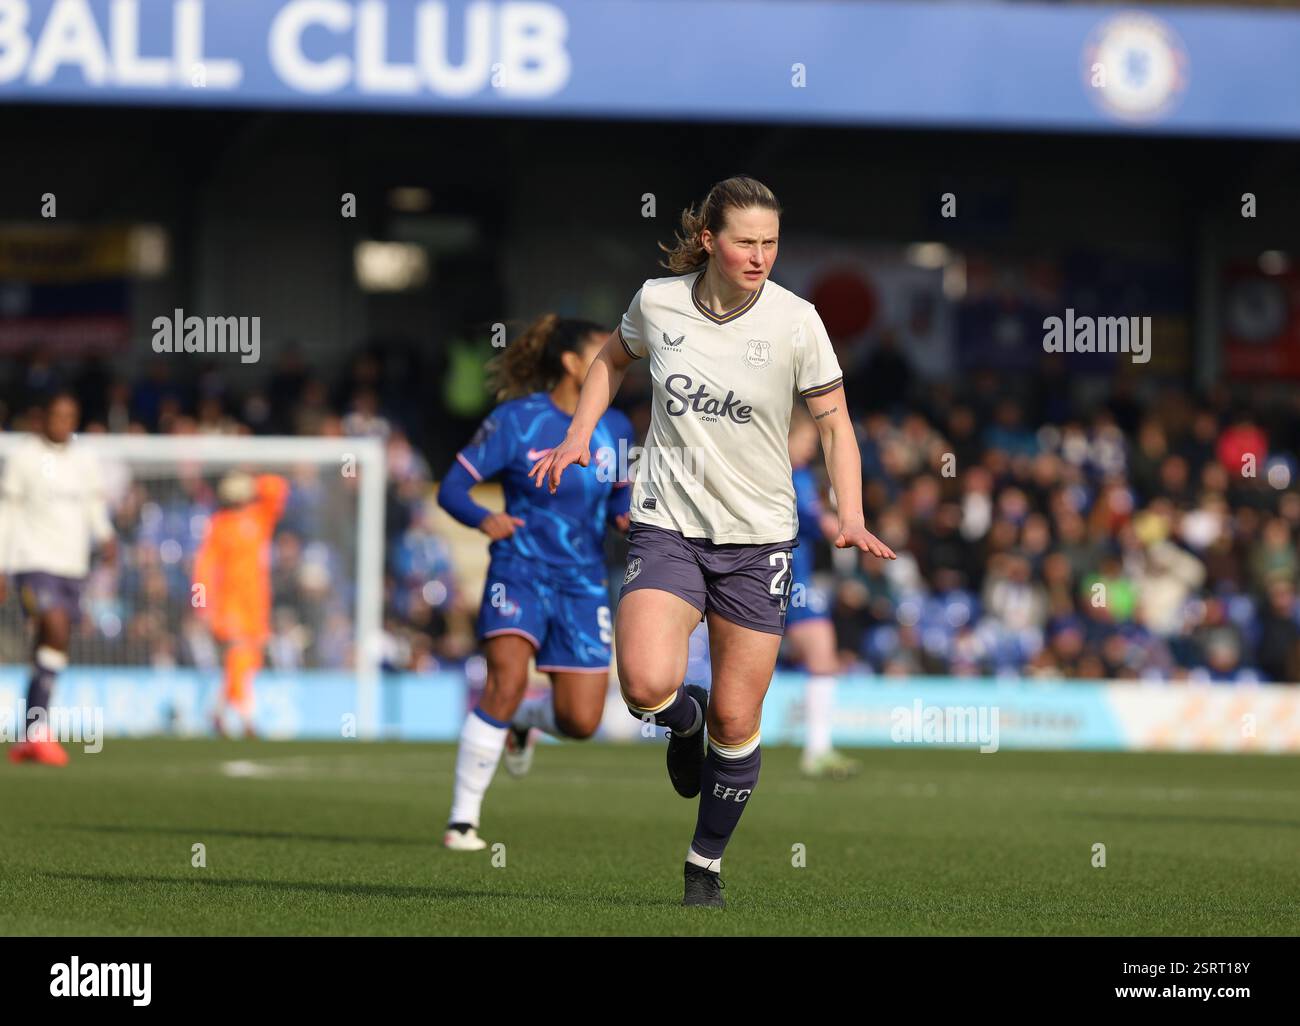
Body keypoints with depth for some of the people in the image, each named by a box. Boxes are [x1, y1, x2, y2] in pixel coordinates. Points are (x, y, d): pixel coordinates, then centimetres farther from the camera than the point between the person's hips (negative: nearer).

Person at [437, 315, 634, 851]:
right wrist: (484, 519, -29)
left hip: (583, 583, 5)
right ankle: (462, 819, -17)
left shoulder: (614, 428, 5)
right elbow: (452, 488, -8)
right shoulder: (516, 420, -9)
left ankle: (523, 721, 38)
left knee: (581, 721, -1)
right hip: (520, 571, -5)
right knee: (507, 680, -27)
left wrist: (625, 517, -4)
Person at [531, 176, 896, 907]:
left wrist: (851, 518, -13)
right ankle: (685, 720, 15)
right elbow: (614, 359, 19)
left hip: (759, 536, 0)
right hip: (668, 525, 0)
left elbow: (835, 422, 0)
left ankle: (707, 861, 24)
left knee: (736, 723, 1)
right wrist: (579, 436, 8)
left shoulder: (794, 321, -9)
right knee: (647, 685, -23)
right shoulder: (657, 301, -4)